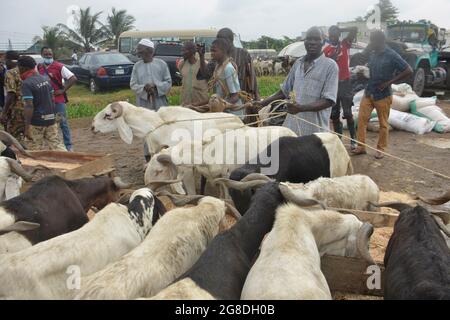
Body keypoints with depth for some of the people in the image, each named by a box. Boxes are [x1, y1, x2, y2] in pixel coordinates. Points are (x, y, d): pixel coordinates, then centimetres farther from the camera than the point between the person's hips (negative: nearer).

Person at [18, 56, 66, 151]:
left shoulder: (26, 83, -14)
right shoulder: (46, 79, 8)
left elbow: (29, 106, -21)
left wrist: (27, 127, -20)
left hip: (36, 122, -7)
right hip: (51, 119, 7)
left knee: (35, 149, 5)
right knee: (56, 144, 10)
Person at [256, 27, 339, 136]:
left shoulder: (330, 66, -5)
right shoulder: (298, 63, 13)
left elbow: (329, 100, -12)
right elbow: (285, 90, 23)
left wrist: (301, 108, -23)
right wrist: (263, 103, 18)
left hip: (315, 130, -5)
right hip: (292, 126, 5)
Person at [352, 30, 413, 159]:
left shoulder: (391, 55, -15)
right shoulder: (372, 53, 4)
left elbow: (409, 71, -15)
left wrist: (388, 82, -17)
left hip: (383, 95, -6)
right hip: (368, 92, 6)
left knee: (383, 124, 6)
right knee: (362, 119, 2)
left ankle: (381, 149, 18)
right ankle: (361, 147, 11)